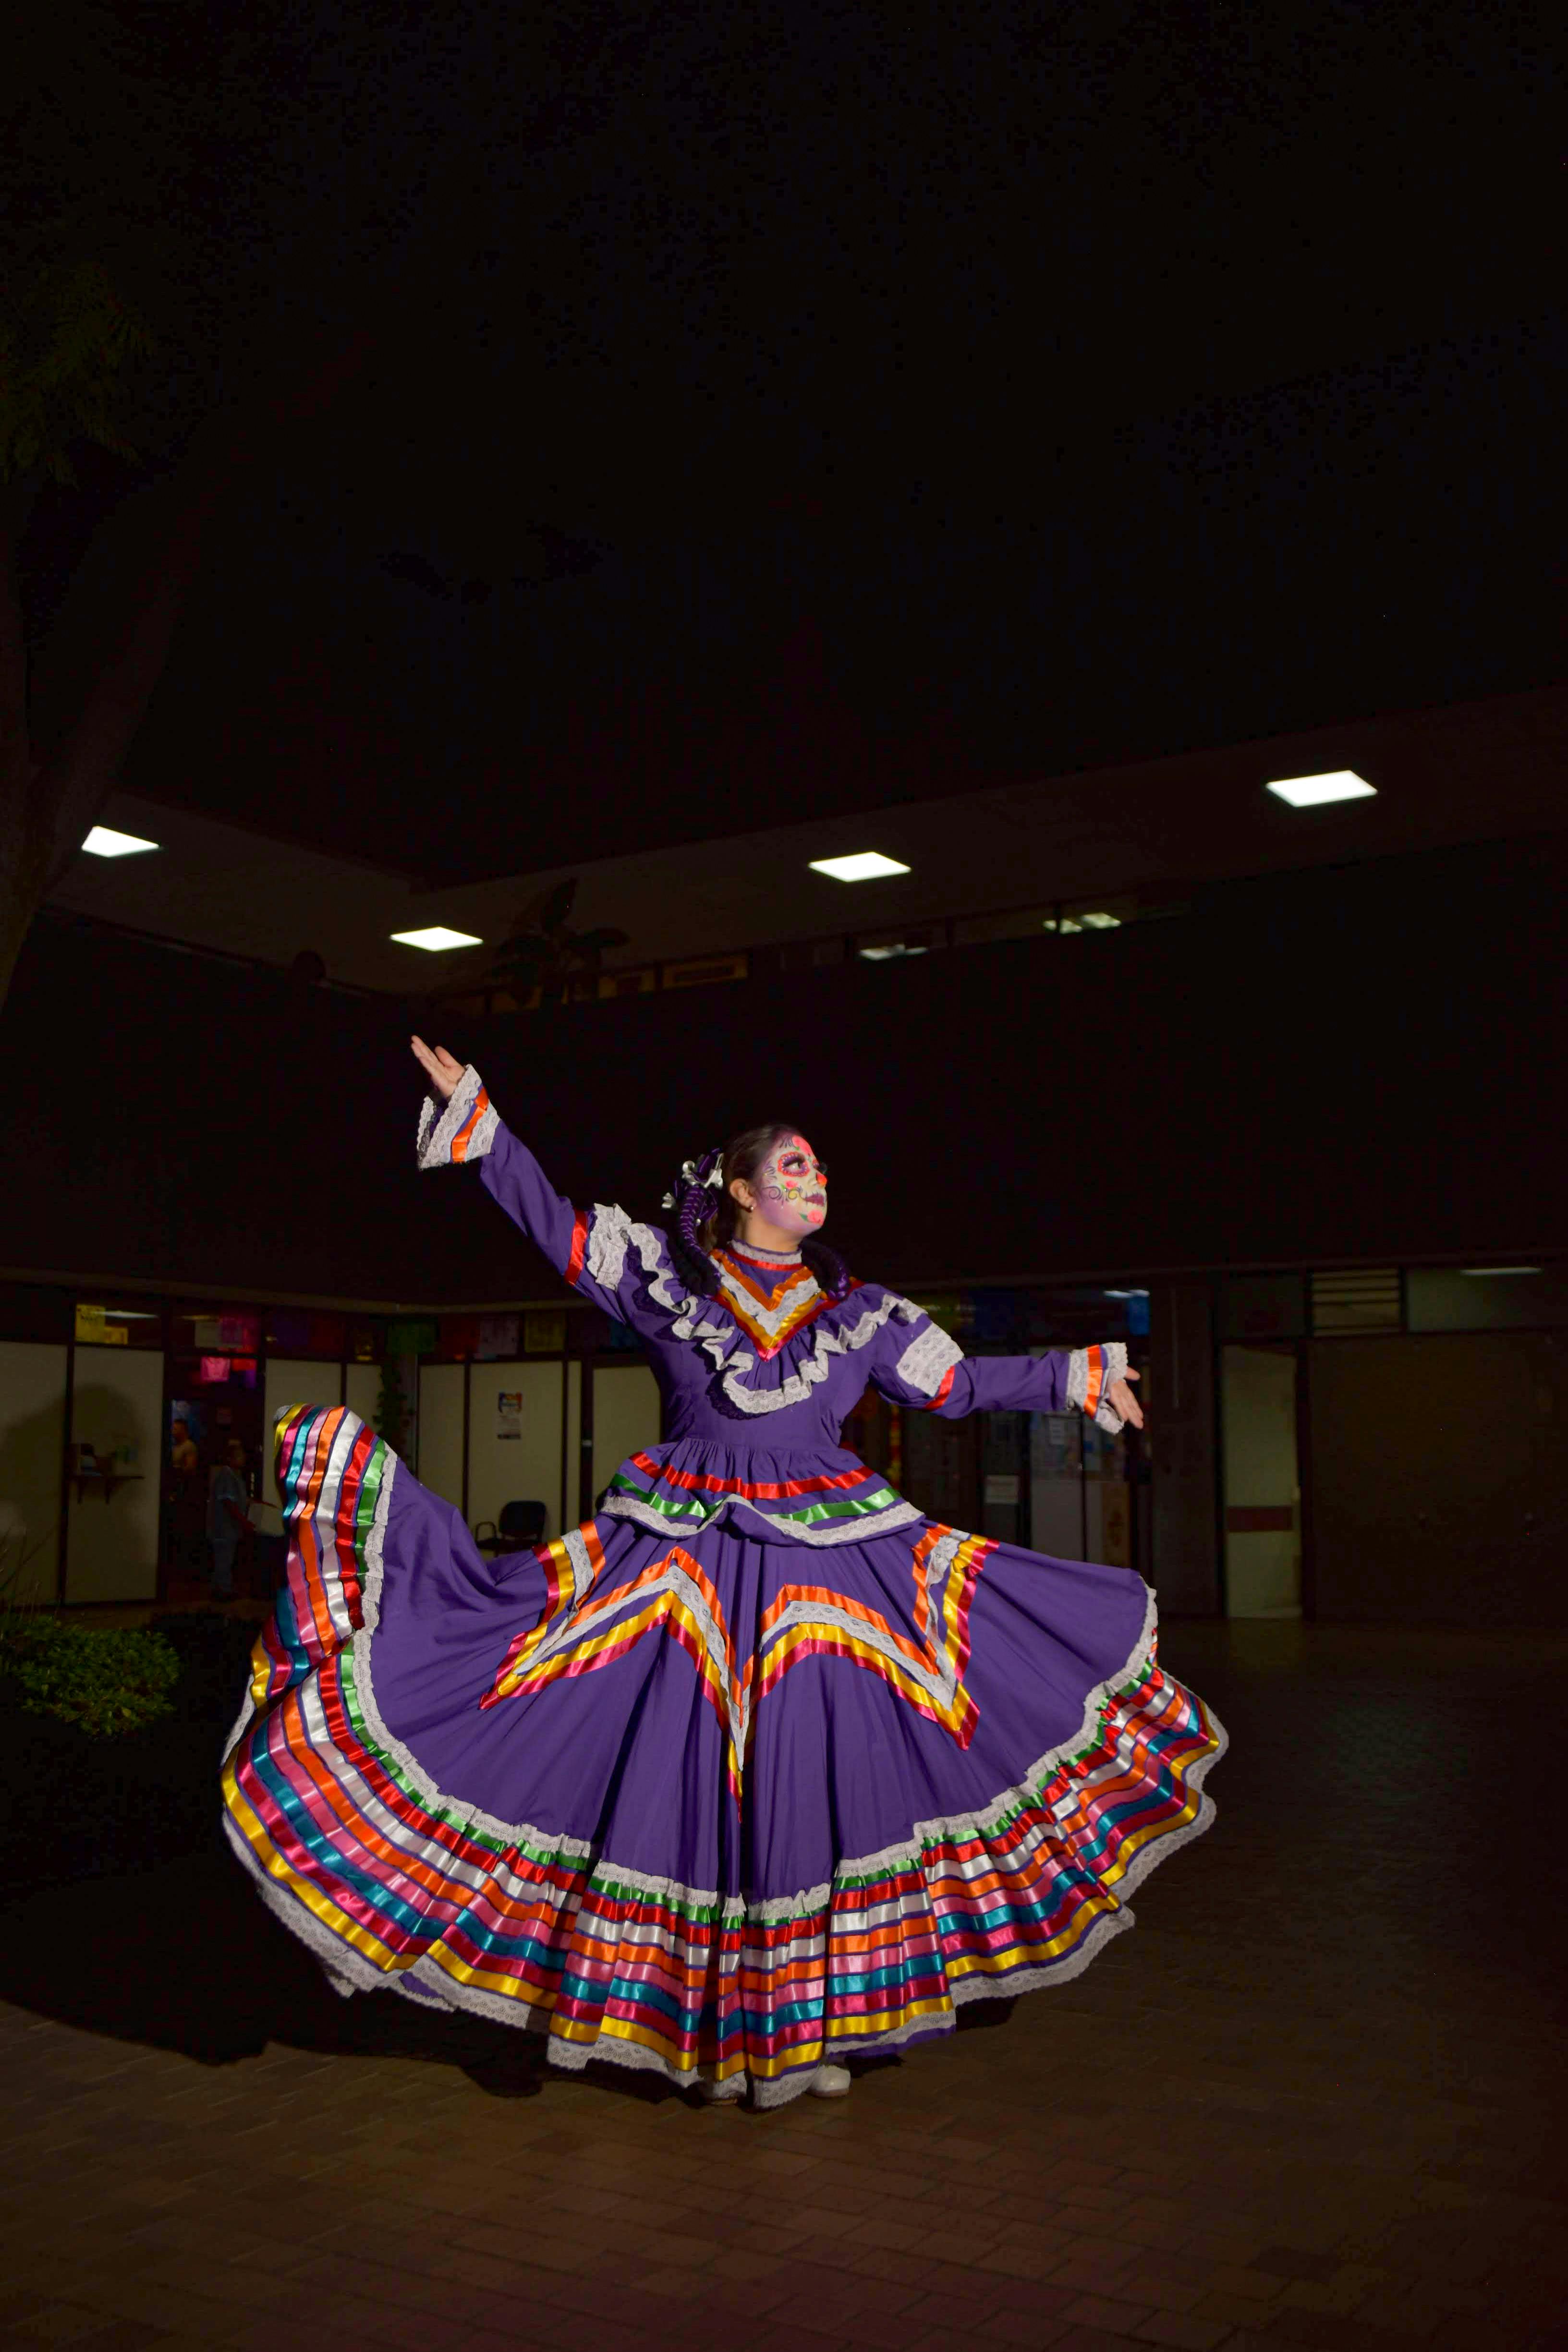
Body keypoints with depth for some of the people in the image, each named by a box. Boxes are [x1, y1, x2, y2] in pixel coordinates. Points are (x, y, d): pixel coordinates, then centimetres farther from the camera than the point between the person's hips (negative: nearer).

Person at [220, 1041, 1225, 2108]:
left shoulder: (861, 1310, 11)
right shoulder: (665, 1277, 5)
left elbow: (960, 1382, 18)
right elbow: (554, 1224, 2)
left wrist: (1080, 1375, 19)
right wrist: (475, 1116, -5)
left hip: (830, 1560, 3)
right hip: (683, 1561, -2)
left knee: (821, 1778, 3)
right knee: (681, 1766, -3)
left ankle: (805, 2025, 18)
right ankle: (685, 2019, 13)